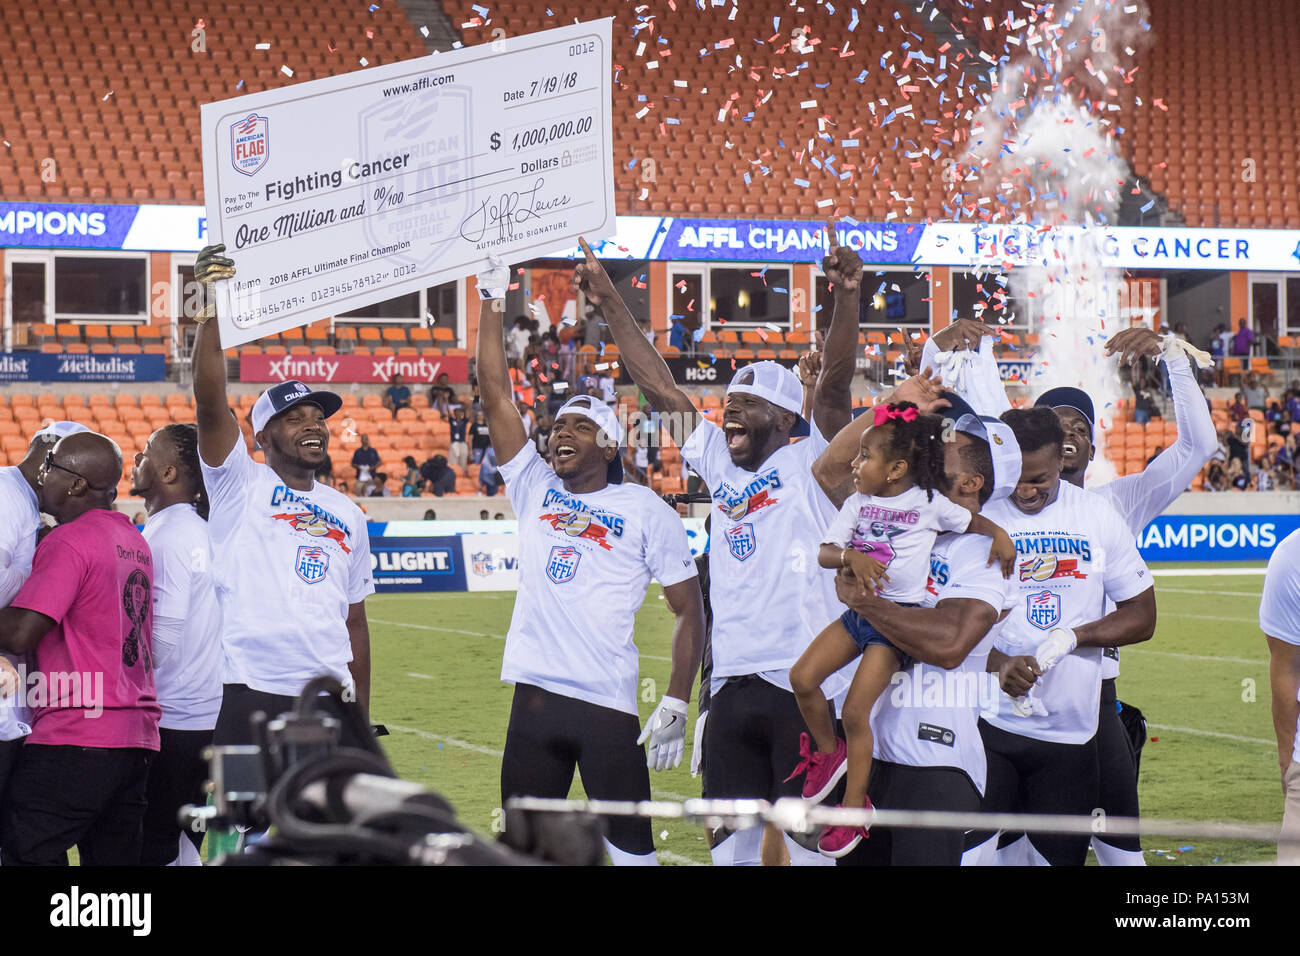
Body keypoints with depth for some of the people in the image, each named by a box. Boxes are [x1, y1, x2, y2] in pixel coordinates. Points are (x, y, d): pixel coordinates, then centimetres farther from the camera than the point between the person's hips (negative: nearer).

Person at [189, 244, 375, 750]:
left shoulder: (347, 514, 18)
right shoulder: (240, 486, 4)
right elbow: (210, 403, -11)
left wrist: (361, 716, 15)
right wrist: (213, 309, -21)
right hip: (251, 700, -5)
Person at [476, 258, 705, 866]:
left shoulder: (645, 511, 1)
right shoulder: (535, 490, 11)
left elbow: (689, 611, 2)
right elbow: (496, 395, 8)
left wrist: (676, 704, -5)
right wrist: (492, 297, 4)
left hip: (608, 703, -4)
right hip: (534, 697, 4)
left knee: (630, 848, -3)